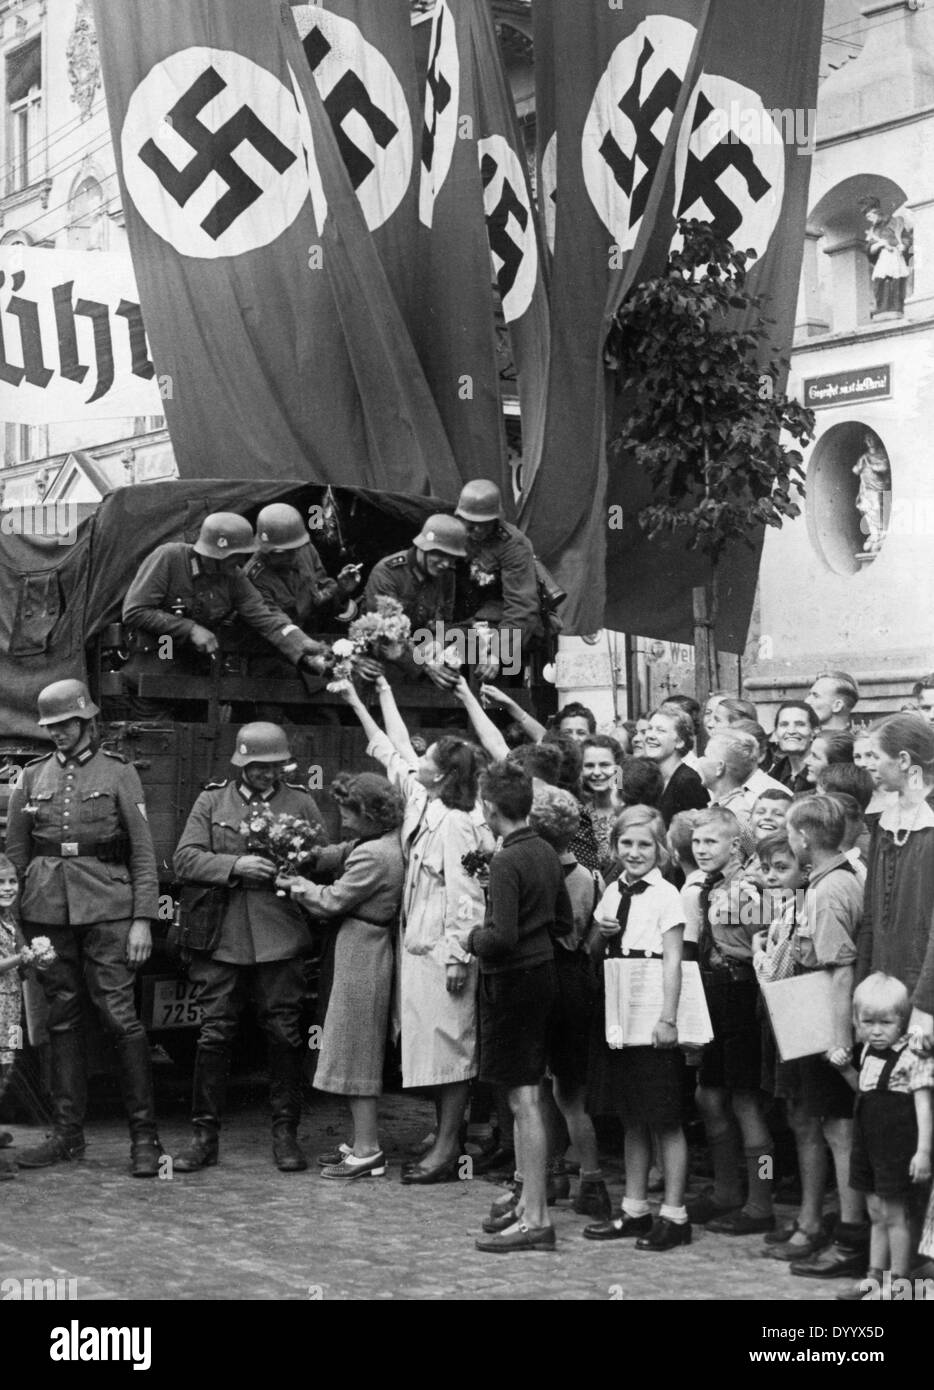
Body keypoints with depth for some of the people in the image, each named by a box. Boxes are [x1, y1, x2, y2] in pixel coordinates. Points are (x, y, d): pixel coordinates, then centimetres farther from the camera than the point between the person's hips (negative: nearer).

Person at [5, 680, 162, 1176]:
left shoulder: (119, 773, 4)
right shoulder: (33, 776, 12)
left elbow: (143, 852, 1)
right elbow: (14, 853, 14)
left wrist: (143, 919, -6)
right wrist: (12, 920, 7)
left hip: (106, 909, -3)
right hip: (47, 910, 3)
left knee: (119, 1016, -7)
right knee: (62, 1020, 7)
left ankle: (144, 1135, -1)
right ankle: (68, 1132, 14)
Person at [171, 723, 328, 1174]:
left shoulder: (300, 801, 9)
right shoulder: (212, 799, 8)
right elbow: (184, 859, 0)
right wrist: (234, 866, -14)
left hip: (281, 937, 0)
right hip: (222, 936, 0)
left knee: (285, 1034, 1)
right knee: (214, 1034, 1)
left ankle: (285, 1133, 12)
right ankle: (204, 1134, 9)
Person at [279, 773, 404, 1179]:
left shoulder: (374, 856, -22)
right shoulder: (385, 843, 8)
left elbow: (332, 901, -16)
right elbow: (338, 855, 17)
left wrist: (295, 885, -1)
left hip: (361, 953, -10)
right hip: (366, 951, 10)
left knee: (357, 1052, -4)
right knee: (360, 1051, 16)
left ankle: (367, 1150, 1)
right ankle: (362, 1141, 23)